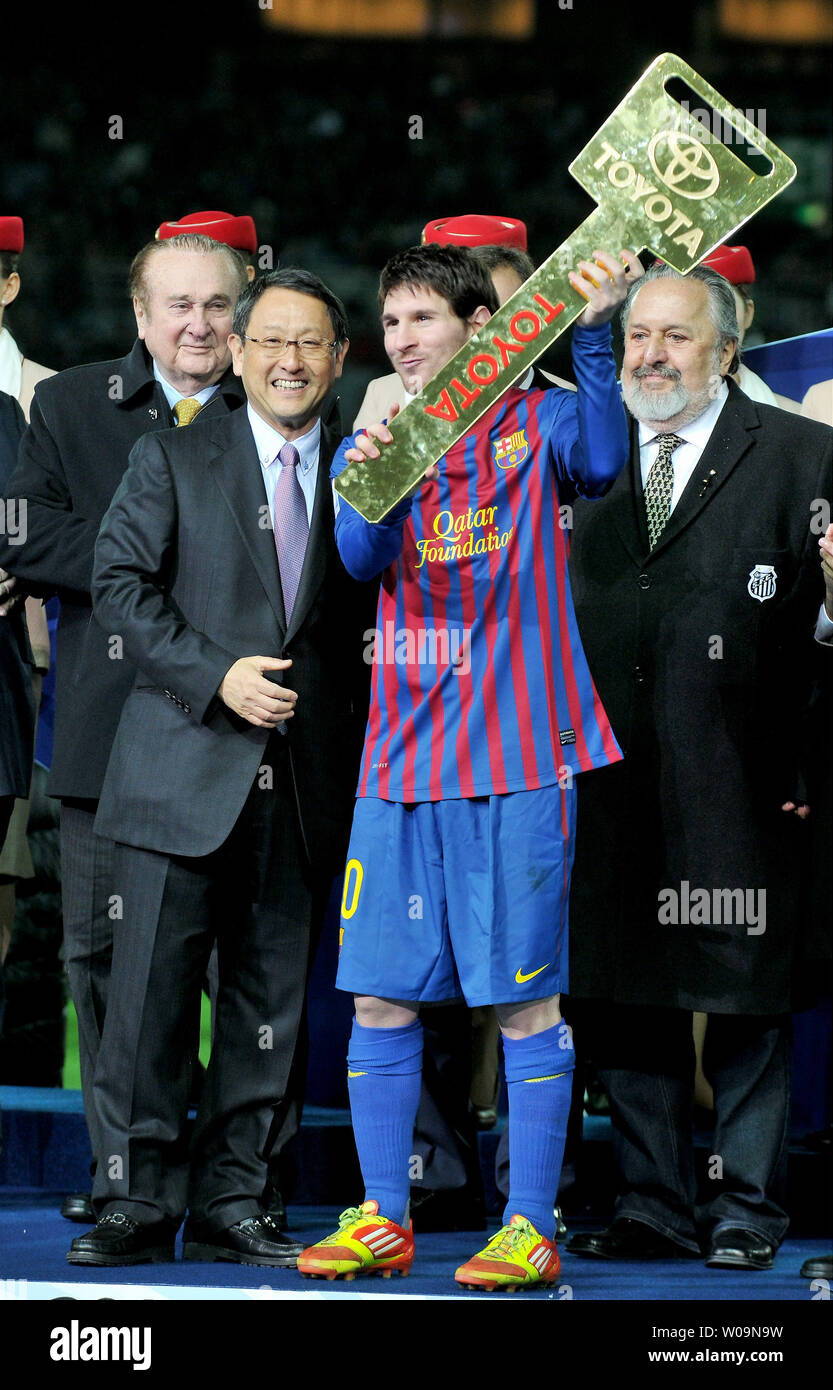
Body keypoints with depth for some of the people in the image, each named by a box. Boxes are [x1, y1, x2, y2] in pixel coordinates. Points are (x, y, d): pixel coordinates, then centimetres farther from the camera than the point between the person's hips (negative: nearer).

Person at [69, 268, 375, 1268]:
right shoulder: (172, 459, 6)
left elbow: (374, 617, 13)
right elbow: (119, 582, -2)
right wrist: (216, 675, -12)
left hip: (304, 788, 2)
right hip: (185, 767, -2)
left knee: (270, 1001, 5)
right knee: (153, 988, -4)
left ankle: (229, 1204, 12)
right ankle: (137, 1202, 2)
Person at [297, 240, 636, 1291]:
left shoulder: (536, 423, 2)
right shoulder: (372, 443, 12)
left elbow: (599, 462, -20)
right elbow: (362, 561, -5)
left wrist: (592, 336, -31)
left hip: (515, 757, -4)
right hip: (402, 758, 4)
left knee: (525, 999, -2)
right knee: (380, 995, 5)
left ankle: (530, 1227, 3)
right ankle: (382, 1219, 14)